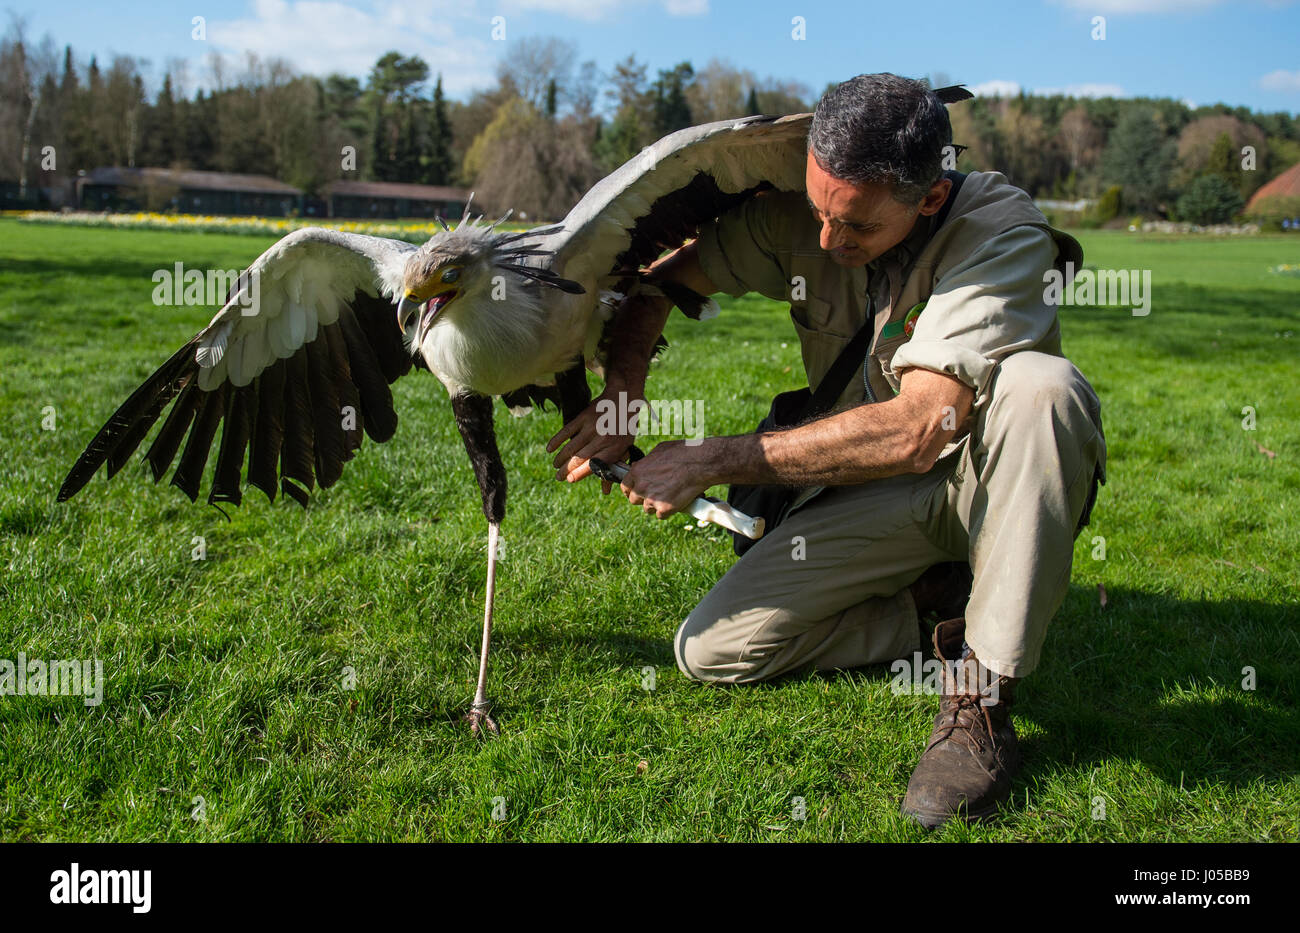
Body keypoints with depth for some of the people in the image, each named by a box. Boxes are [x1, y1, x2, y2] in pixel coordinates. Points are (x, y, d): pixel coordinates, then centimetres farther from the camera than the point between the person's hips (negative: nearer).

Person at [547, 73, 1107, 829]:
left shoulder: (1001, 229, -26)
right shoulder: (795, 220, -11)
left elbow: (917, 431, -37)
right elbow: (657, 278, 3)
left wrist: (716, 460, -32)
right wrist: (620, 397, -15)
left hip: (990, 477, -3)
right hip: (876, 490, 4)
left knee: (1041, 384, -39)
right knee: (710, 652, -11)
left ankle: (982, 697, -28)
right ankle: (940, 603, 2)